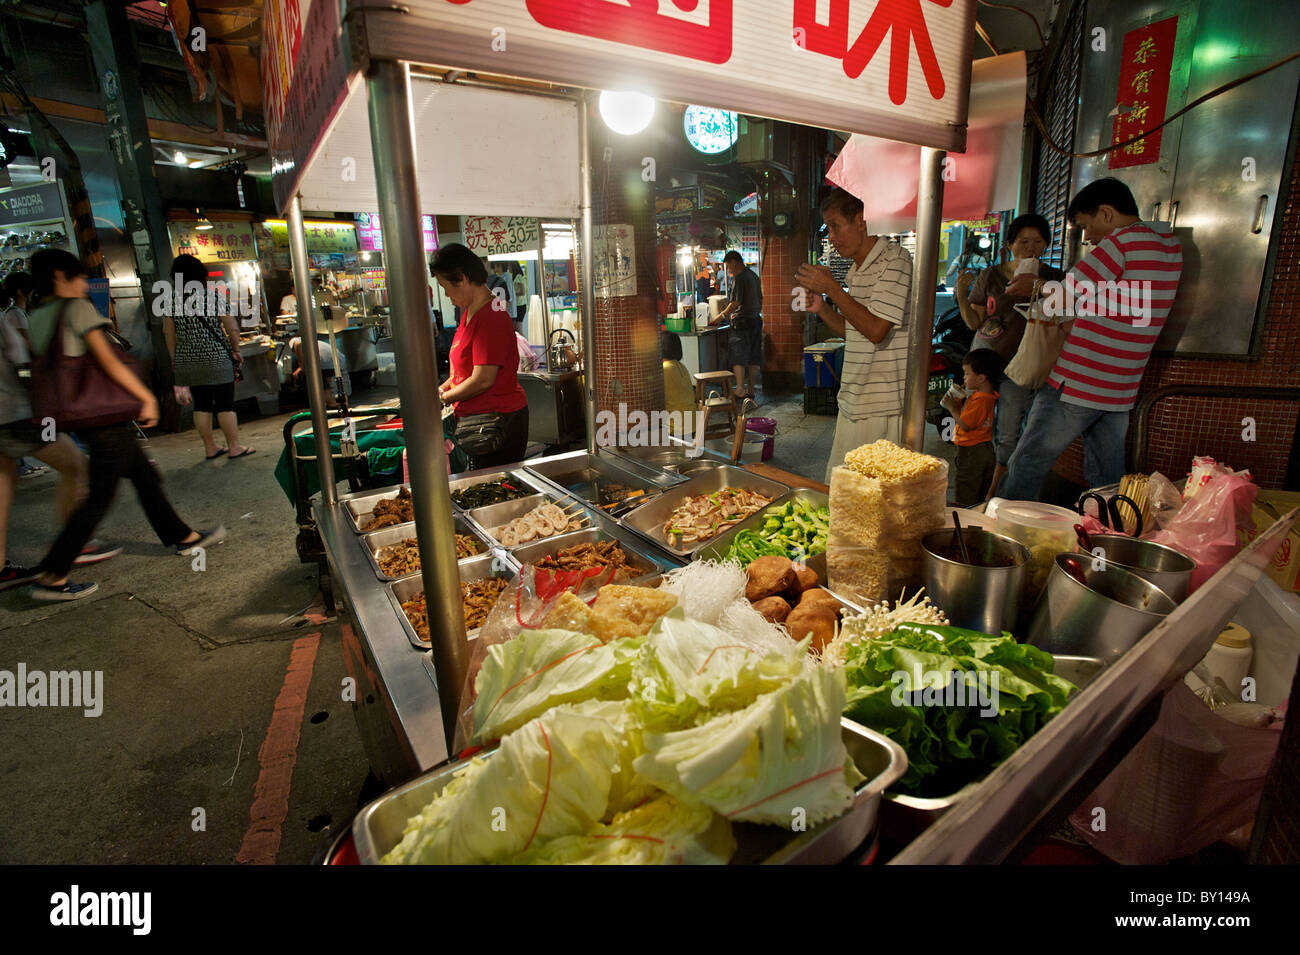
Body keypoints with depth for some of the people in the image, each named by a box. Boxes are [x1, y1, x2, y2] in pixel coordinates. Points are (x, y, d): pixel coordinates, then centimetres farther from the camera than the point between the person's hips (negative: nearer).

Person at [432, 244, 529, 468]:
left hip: (495, 422, -10)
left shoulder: (490, 317, -19)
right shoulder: (469, 313, 13)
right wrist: (443, 388, 9)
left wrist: (444, 398, -7)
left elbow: (482, 380, -22)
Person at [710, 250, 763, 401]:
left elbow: (736, 302, -17)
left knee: (738, 357, -5)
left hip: (742, 321, -8)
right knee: (754, 358, 8)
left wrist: (722, 316, -6)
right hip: (756, 320, 9)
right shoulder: (754, 275, 15)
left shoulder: (739, 278, -12)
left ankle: (740, 390, -10)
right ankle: (751, 390, 13)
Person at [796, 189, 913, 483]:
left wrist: (832, 288, -15)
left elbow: (876, 330, -19)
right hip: (853, 401, 9)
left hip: (882, 406, -8)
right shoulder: (856, 270, 17)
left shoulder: (894, 259, -10)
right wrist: (822, 308, 7)